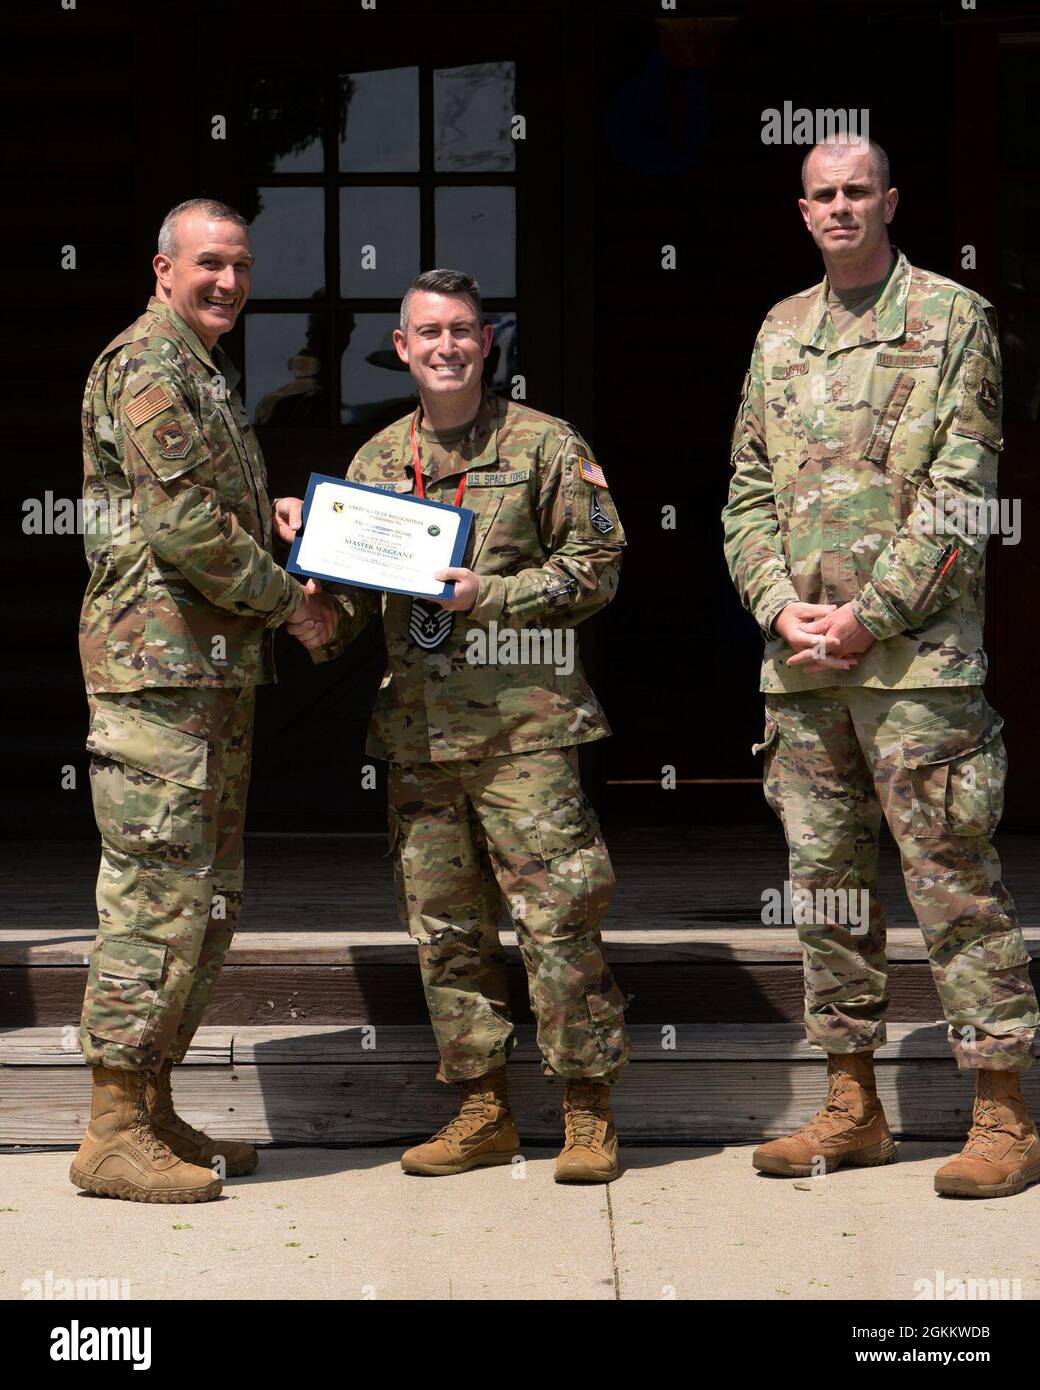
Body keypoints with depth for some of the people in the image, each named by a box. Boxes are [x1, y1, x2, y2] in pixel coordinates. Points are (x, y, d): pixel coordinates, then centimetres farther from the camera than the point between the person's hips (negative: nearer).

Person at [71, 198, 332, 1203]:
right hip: (158, 666, -10)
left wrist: (281, 523, 9)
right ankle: (113, 1134, -6)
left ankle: (153, 1111, 18)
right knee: (159, 895, -10)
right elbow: (185, 528, -19)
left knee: (207, 901, 12)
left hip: (216, 668, 10)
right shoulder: (147, 366, -10)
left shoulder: (206, 375, 22)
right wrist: (286, 596, -8)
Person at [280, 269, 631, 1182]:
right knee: (444, 926, 8)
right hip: (417, 726, 5)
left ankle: (589, 1115, 4)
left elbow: (596, 565, -2)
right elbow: (353, 598, 17)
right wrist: (315, 615, -5)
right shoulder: (376, 462, 14)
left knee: (558, 916, -6)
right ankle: (483, 1111, 18)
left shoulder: (545, 446, 1)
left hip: (522, 720, -5)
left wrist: (494, 596, -13)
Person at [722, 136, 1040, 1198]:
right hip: (798, 659, 6)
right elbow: (748, 492, 15)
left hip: (915, 651, -6)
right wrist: (782, 608, -2)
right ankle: (853, 1105, 18)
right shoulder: (779, 334, 17)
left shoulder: (952, 319, 0)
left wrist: (871, 615, -13)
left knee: (952, 875, -5)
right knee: (825, 880, 9)